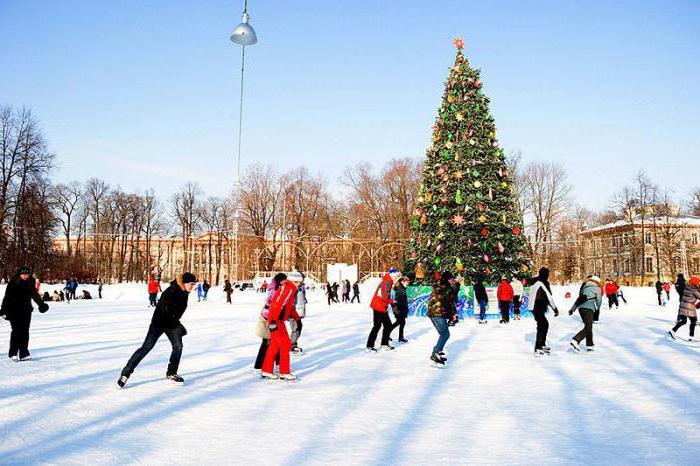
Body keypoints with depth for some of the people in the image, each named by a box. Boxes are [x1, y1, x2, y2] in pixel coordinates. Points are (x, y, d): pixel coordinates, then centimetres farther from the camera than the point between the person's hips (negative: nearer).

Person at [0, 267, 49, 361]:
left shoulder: (30, 283, 6)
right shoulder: (13, 283, -7)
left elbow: (35, 295, 20)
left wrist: (41, 304, 25)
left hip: (26, 311, 4)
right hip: (14, 311, -4)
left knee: (25, 331, 2)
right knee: (16, 331, -9)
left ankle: (24, 353, 5)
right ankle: (13, 353, 2)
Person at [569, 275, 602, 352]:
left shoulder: (585, 287, 21)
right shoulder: (597, 289, 5)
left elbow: (578, 299, 19)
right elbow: (599, 300, 10)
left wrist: (572, 309, 17)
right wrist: (597, 308, 31)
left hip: (581, 308, 7)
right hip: (588, 309, -7)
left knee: (589, 327, 17)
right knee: (587, 328, -7)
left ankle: (589, 345, 18)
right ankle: (575, 341, -24)